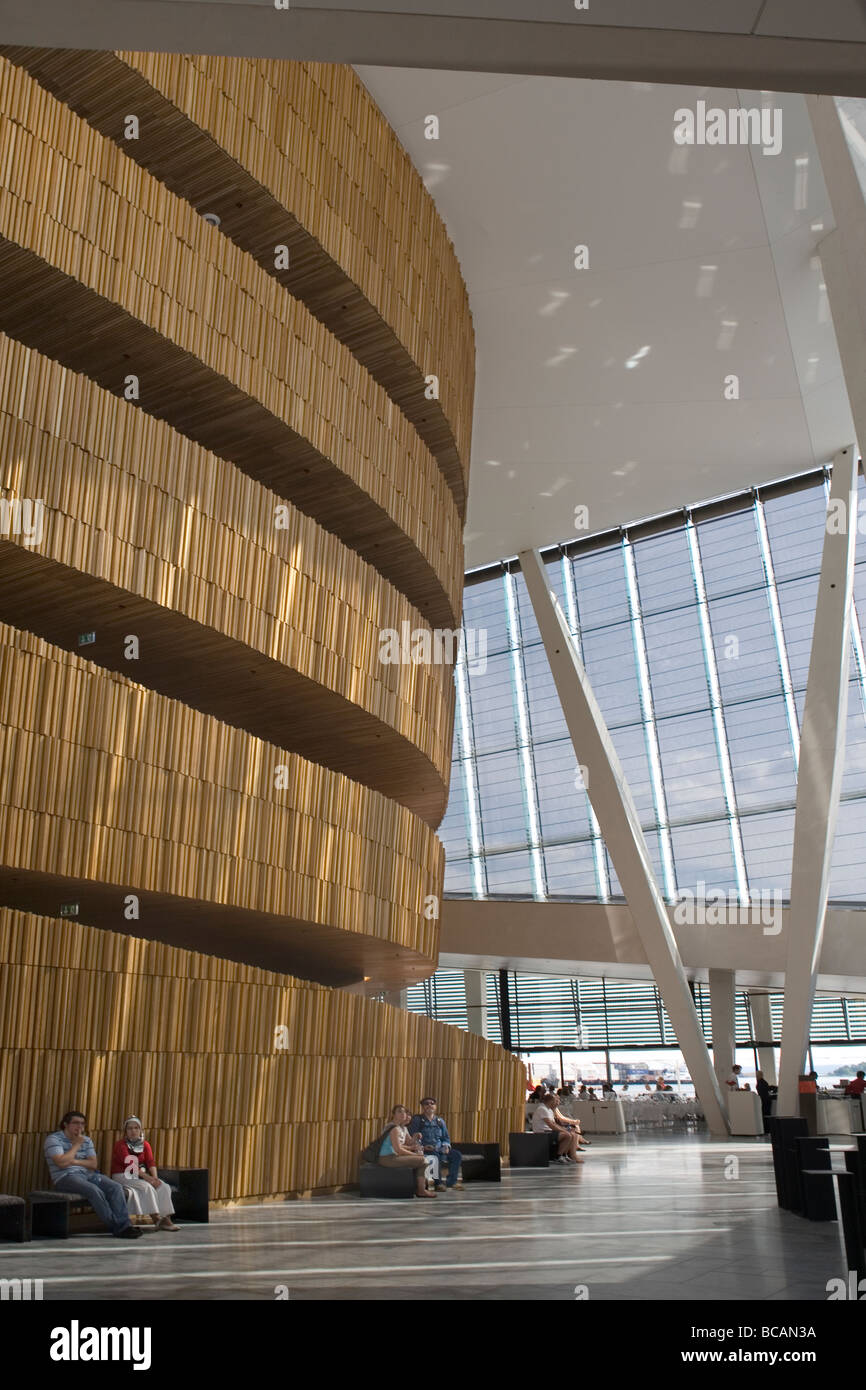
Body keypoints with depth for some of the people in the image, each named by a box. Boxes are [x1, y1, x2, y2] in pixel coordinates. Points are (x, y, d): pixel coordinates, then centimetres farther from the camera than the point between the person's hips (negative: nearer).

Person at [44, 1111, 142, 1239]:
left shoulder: (86, 1140, 16)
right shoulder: (53, 1139, -2)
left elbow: (93, 1164, 8)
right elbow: (62, 1162, -16)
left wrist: (76, 1161, -8)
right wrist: (76, 1144, -7)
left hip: (88, 1174, 6)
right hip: (65, 1177, -6)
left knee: (116, 1187, -18)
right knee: (95, 1191, -33)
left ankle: (124, 1225, -25)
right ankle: (116, 1227, -25)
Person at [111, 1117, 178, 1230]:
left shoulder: (145, 1144, 8)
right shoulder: (121, 1145, -11)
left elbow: (150, 1162, -3)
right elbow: (130, 1165, -21)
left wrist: (155, 1177, -23)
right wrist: (147, 1177, -28)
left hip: (141, 1175, 6)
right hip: (123, 1176, -6)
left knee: (164, 1187, -16)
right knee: (147, 1187, -31)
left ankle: (166, 1218, -22)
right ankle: (157, 1219, -28)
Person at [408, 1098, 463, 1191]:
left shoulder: (440, 1121, 17)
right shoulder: (417, 1120, 3)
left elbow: (446, 1138, 21)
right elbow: (411, 1138, -4)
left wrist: (446, 1146, -2)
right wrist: (422, 1147, -20)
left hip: (439, 1149, 5)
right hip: (424, 1150, -5)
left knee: (457, 1155, -16)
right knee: (435, 1155, -37)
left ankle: (451, 1182, -14)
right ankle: (438, 1183, -30)